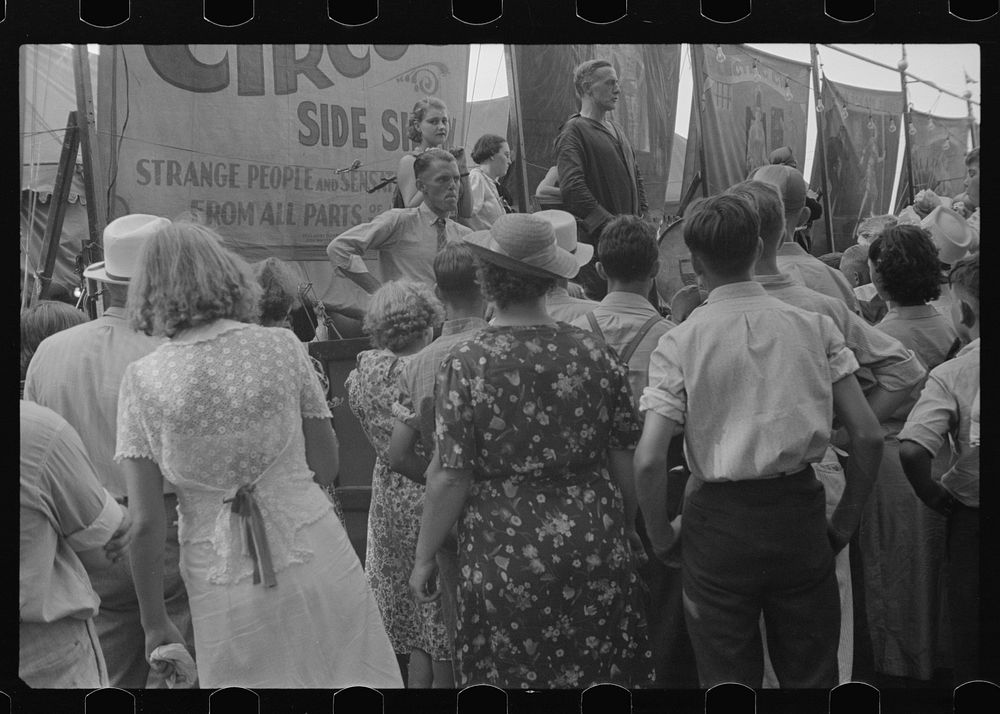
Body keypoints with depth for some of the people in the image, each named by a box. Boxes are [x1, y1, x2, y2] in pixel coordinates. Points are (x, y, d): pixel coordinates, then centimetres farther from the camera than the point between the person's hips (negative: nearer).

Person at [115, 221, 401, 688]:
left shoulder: (142, 379, -5)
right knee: (355, 687, 14)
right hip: (315, 559, 0)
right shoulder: (282, 347, -4)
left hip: (222, 589, 0)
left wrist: (154, 622, 3)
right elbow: (326, 466, 4)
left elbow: (144, 523, -6)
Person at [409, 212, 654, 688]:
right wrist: (624, 531, 20)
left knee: (510, 677, 10)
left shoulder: (464, 365, -11)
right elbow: (624, 461, 4)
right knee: (598, 677, 15)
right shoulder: (595, 354, -1)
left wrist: (424, 558, 1)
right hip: (596, 555, 3)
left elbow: (450, 478, -11)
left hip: (503, 562, -3)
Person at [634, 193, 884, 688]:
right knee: (811, 678, 17)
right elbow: (868, 436, -3)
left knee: (728, 680, 13)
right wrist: (844, 522, 8)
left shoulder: (679, 343, -7)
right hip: (800, 514, 2)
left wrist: (659, 535, 0)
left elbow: (649, 459, -15)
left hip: (719, 520, -2)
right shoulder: (814, 327, 0)